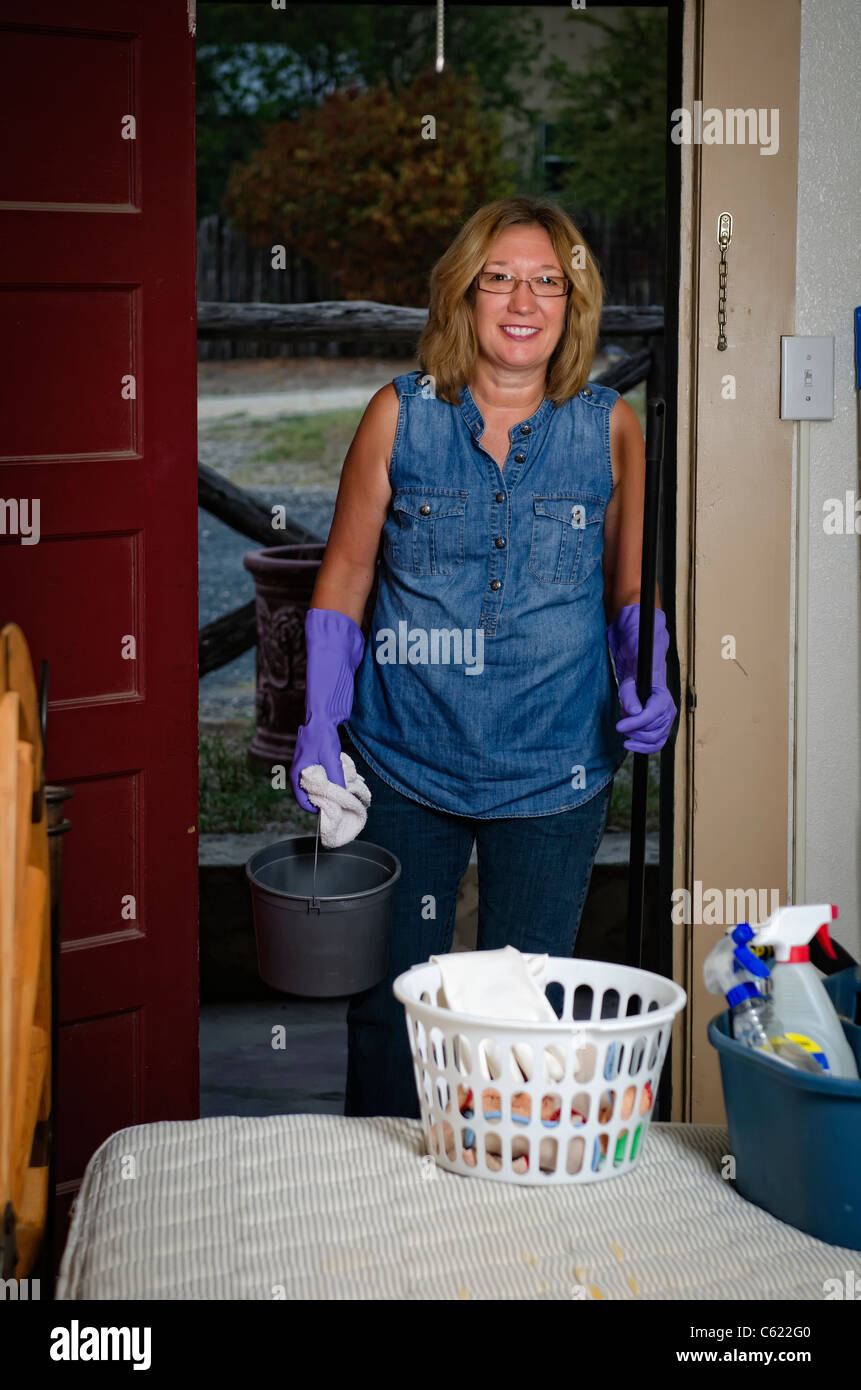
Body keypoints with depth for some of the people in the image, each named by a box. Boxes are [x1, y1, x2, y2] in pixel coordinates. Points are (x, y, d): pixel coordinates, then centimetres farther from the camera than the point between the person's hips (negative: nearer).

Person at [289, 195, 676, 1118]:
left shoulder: (609, 427, 1)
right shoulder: (400, 415, -2)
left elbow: (629, 589, 11)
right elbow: (346, 573, 4)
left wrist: (647, 681, -7)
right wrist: (319, 720, -3)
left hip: (555, 769, 0)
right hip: (404, 760, 0)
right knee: (387, 1000, 10)